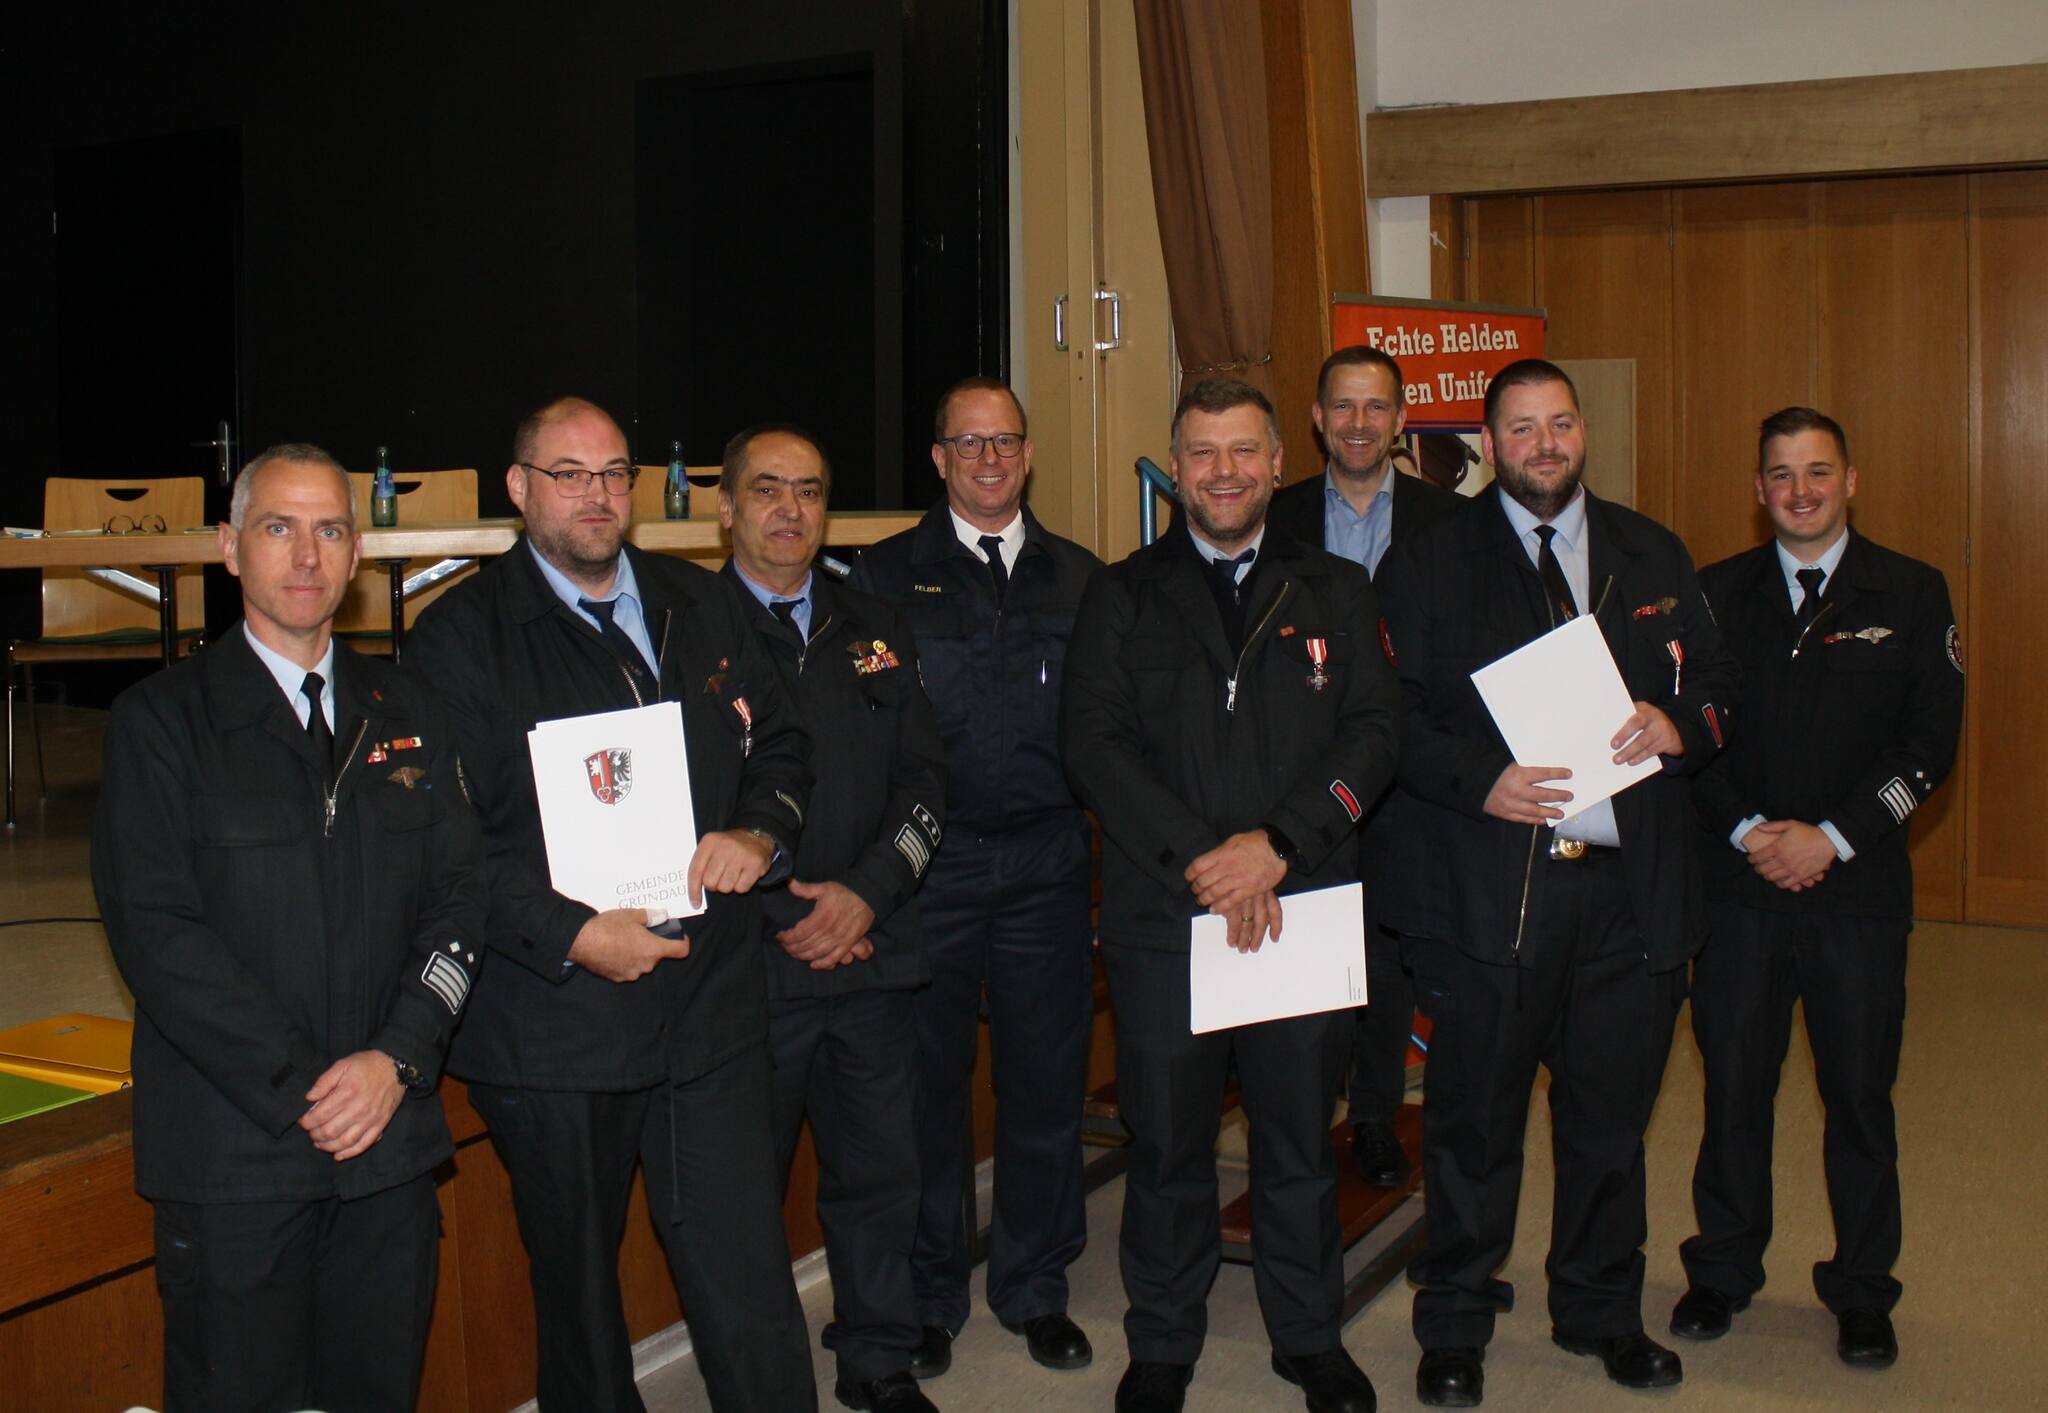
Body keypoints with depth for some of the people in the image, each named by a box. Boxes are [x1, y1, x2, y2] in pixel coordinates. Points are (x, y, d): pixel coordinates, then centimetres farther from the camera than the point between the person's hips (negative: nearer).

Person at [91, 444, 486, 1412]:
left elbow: (459, 892, 6)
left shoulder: (404, 712, 11)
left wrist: (399, 1058, -9)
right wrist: (303, 1086, -15)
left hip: (391, 1147, 4)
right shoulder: (161, 717, -2)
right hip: (233, 1149, -3)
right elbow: (156, 932, -10)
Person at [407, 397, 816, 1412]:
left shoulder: (701, 607, 12)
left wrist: (758, 833, -4)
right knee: (578, 1299, 15)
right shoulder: (460, 635, -3)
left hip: (712, 1014, 3)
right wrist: (572, 936, -18)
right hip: (552, 1025, -3)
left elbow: (779, 746, 18)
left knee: (753, 1301, 2)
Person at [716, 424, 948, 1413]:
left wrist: (866, 893, -6)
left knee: (880, 1170, 13)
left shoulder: (874, 632, 13)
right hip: (750, 959, -4)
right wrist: (787, 916, -8)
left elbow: (923, 780, 10)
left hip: (872, 953, 4)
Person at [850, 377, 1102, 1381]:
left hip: (1047, 867, 2)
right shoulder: (886, 576, 3)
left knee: (1045, 1083, 9)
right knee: (928, 1085, 7)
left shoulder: (1077, 577, 10)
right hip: (929, 870, -2)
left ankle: (1035, 1289, 26)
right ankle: (929, 1298, 23)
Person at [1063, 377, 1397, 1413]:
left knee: (1300, 1138, 12)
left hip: (1305, 907, 1)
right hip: (1160, 912, -1)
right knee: (1167, 1144, 8)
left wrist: (1275, 843, -14)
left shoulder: (1336, 591, 10)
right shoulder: (1122, 597, 7)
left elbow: (1372, 735, 0)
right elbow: (1093, 741, -4)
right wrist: (1197, 860, -14)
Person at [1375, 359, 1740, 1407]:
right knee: (1473, 1121, 5)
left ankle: (1601, 1312, 32)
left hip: (1633, 888, 3)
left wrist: (1679, 723, -8)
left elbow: (1718, 684, 14)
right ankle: (1454, 1328, 22)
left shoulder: (1654, 557, 14)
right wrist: (1479, 780, -17)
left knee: (1611, 1116, 13)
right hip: (1487, 889, -3)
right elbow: (1393, 718, -2)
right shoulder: (1428, 564, 3)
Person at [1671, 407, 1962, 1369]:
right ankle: (1722, 1272, 25)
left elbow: (1931, 741, -4)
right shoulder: (1719, 593, 5)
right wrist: (1745, 830, -10)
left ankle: (1861, 1291, 24)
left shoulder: (1911, 594, 2)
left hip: (1859, 889, -1)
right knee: (1732, 1086, 9)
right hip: (1738, 886, 1)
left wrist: (1832, 837, -12)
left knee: (1860, 1095, 8)